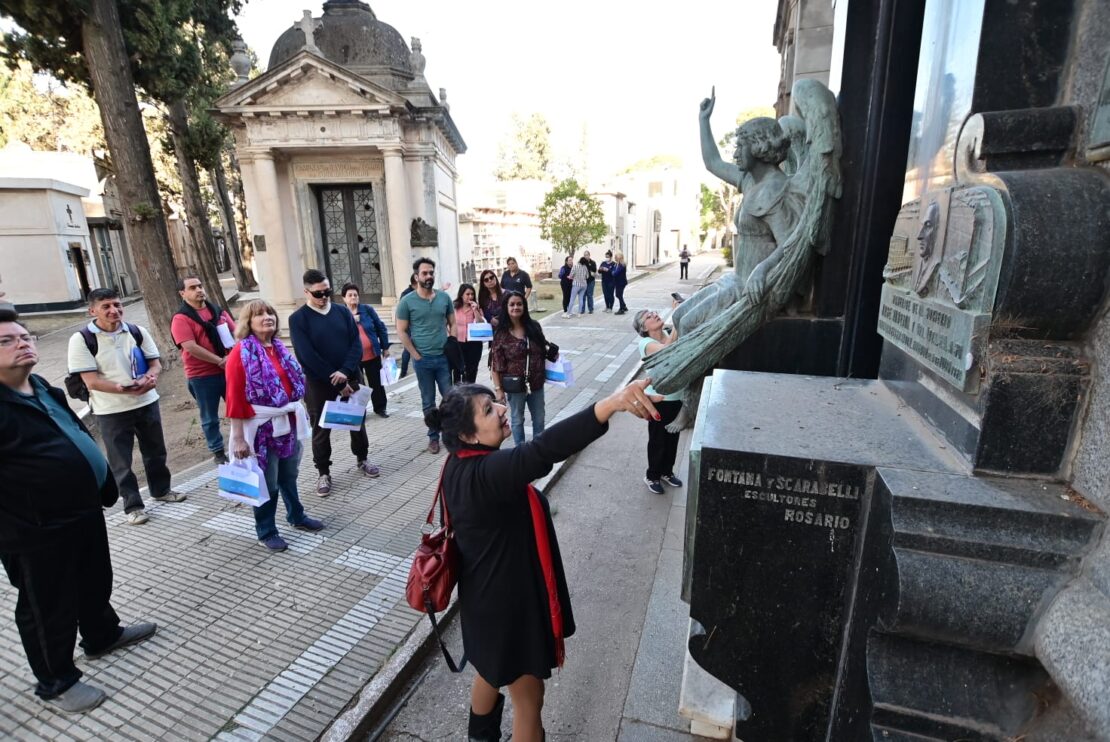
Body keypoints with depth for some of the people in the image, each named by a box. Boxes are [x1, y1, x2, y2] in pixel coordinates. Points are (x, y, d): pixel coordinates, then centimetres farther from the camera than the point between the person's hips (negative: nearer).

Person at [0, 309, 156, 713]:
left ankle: (102, 634, 49)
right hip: (36, 531, -8)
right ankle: (55, 682, 30)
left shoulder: (44, 388, 7)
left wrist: (106, 486, 20)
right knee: (49, 608, 11)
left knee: (96, 582, 26)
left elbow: (79, 436, 17)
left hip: (84, 509, 8)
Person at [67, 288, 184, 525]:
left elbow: (155, 363, 4)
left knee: (155, 452, 19)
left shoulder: (137, 332, -1)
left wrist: (151, 377, -19)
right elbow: (91, 381, -16)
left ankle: (161, 490, 38)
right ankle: (133, 505, 21)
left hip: (147, 403, 4)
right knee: (121, 462, 7)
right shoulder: (81, 340, -12)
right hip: (111, 412, -4)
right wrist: (126, 389, -29)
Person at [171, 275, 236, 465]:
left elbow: (235, 332, 9)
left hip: (228, 370, 5)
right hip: (201, 376, -5)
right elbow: (191, 348, -19)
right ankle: (218, 452, 23)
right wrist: (219, 361, -20)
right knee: (210, 418, 9)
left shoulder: (217, 311, 7)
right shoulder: (181, 318, -10)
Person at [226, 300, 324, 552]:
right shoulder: (241, 353, -13)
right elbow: (235, 398, -15)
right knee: (267, 482, 6)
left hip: (288, 422, 6)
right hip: (262, 427, -6)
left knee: (289, 475, 21)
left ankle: (297, 516, 38)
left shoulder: (280, 348, 9)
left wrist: (298, 412, 16)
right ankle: (266, 531, 23)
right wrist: (239, 437, -17)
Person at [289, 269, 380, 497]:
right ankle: (323, 473, 21)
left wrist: (345, 372, -18)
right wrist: (336, 383, -15)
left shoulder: (343, 312, 3)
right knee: (321, 429, 6)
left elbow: (356, 344, -2)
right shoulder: (298, 319, -8)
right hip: (318, 384, -3)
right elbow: (307, 356, -15)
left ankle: (362, 460, 33)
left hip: (349, 378, 3)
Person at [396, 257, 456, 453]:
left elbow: (453, 324, 9)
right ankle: (433, 437, 22)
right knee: (428, 402, 9)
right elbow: (402, 331, -3)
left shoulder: (444, 297, 3)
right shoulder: (407, 301, -4)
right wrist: (415, 355, -7)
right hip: (423, 360, -2)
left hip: (444, 357, 2)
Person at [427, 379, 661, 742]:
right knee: (528, 696, 15)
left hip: (488, 594, 9)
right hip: (506, 603, -9)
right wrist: (610, 405, -63)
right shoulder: (485, 472, -35)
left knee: (492, 672, 34)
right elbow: (542, 451, -54)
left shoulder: (462, 465, -6)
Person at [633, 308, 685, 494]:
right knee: (658, 440, 11)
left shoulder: (672, 336, 1)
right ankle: (652, 476, 33)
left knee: (672, 438, 20)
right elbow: (667, 349, -37)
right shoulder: (646, 343, -18)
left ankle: (666, 472, 43)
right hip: (659, 400, -5)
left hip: (677, 396, 6)